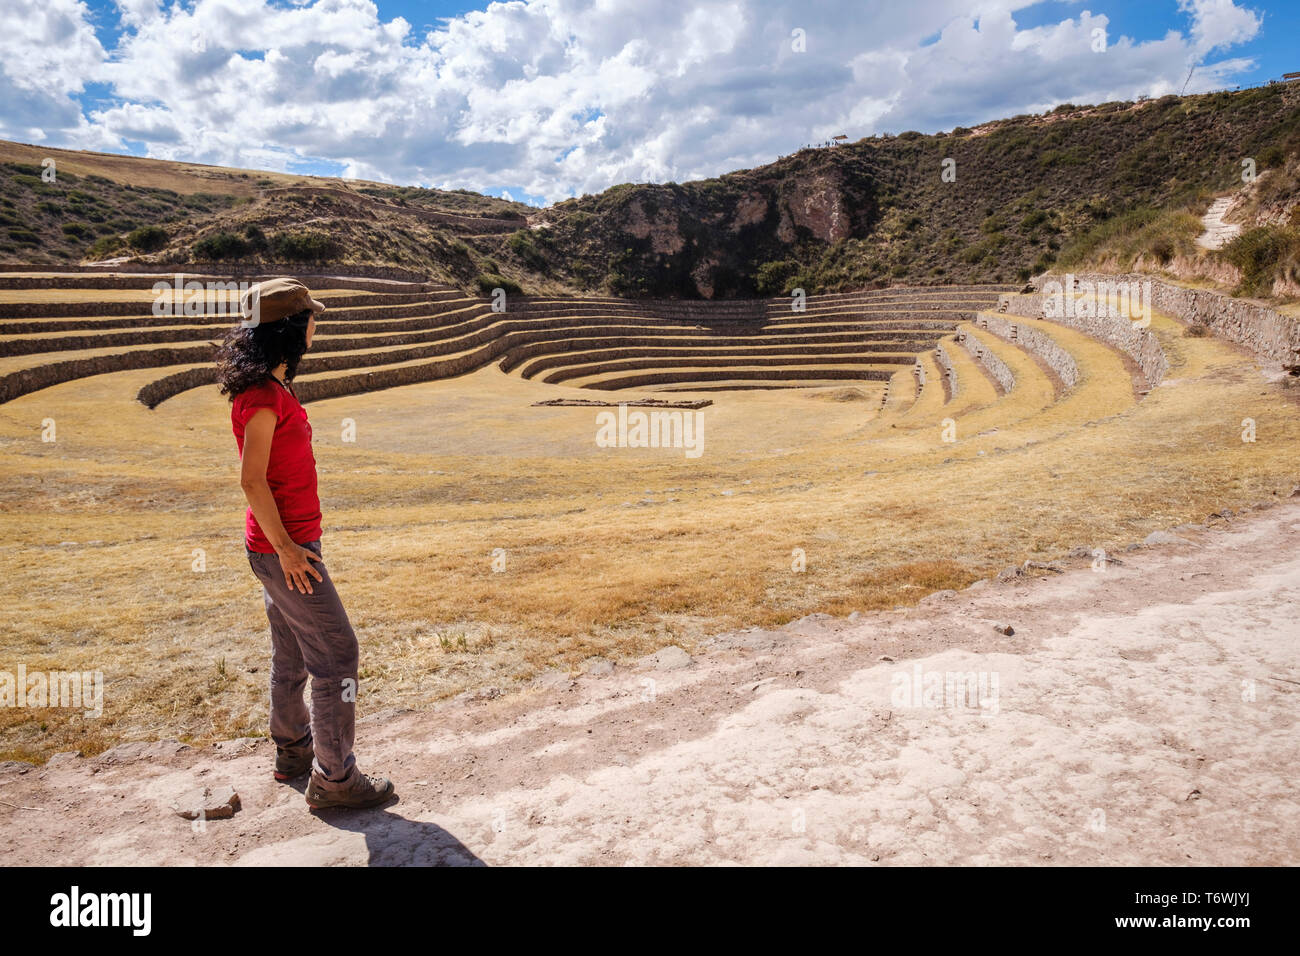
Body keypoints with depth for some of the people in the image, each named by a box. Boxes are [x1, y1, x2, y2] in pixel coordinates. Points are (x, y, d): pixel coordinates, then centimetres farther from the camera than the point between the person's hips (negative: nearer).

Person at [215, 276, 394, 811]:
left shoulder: (271, 387, 10)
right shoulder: (263, 395, -20)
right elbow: (251, 480, -21)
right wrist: (285, 548, -19)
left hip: (288, 541, 10)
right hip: (285, 549, -10)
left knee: (292, 654, 21)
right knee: (336, 655, -2)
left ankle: (293, 752, 36)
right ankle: (333, 778, 9)